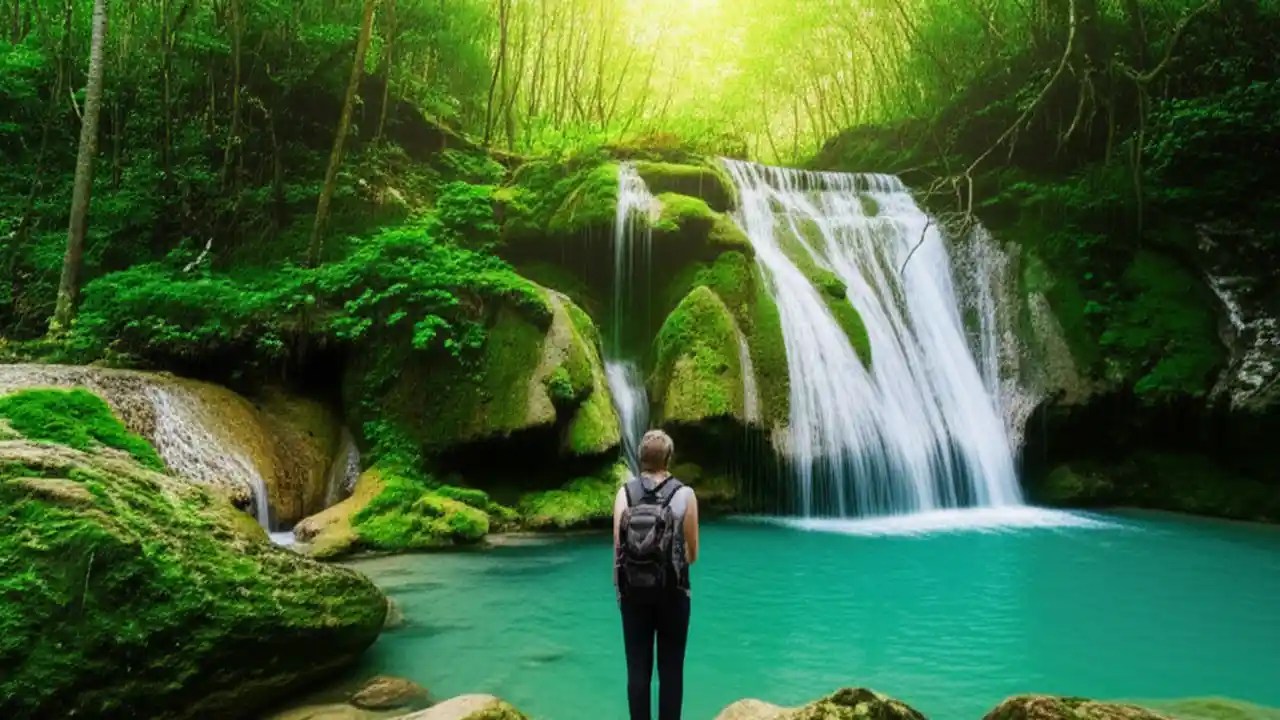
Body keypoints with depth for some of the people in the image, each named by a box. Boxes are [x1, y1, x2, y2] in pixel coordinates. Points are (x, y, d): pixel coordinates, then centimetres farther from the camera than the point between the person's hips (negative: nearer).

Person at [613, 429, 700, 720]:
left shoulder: (625, 493, -3)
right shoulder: (684, 494, -6)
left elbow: (617, 548, -2)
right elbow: (692, 553, -1)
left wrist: (619, 588, 12)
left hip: (633, 591, 2)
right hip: (672, 592, -1)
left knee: (638, 669, 9)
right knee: (671, 669, 7)